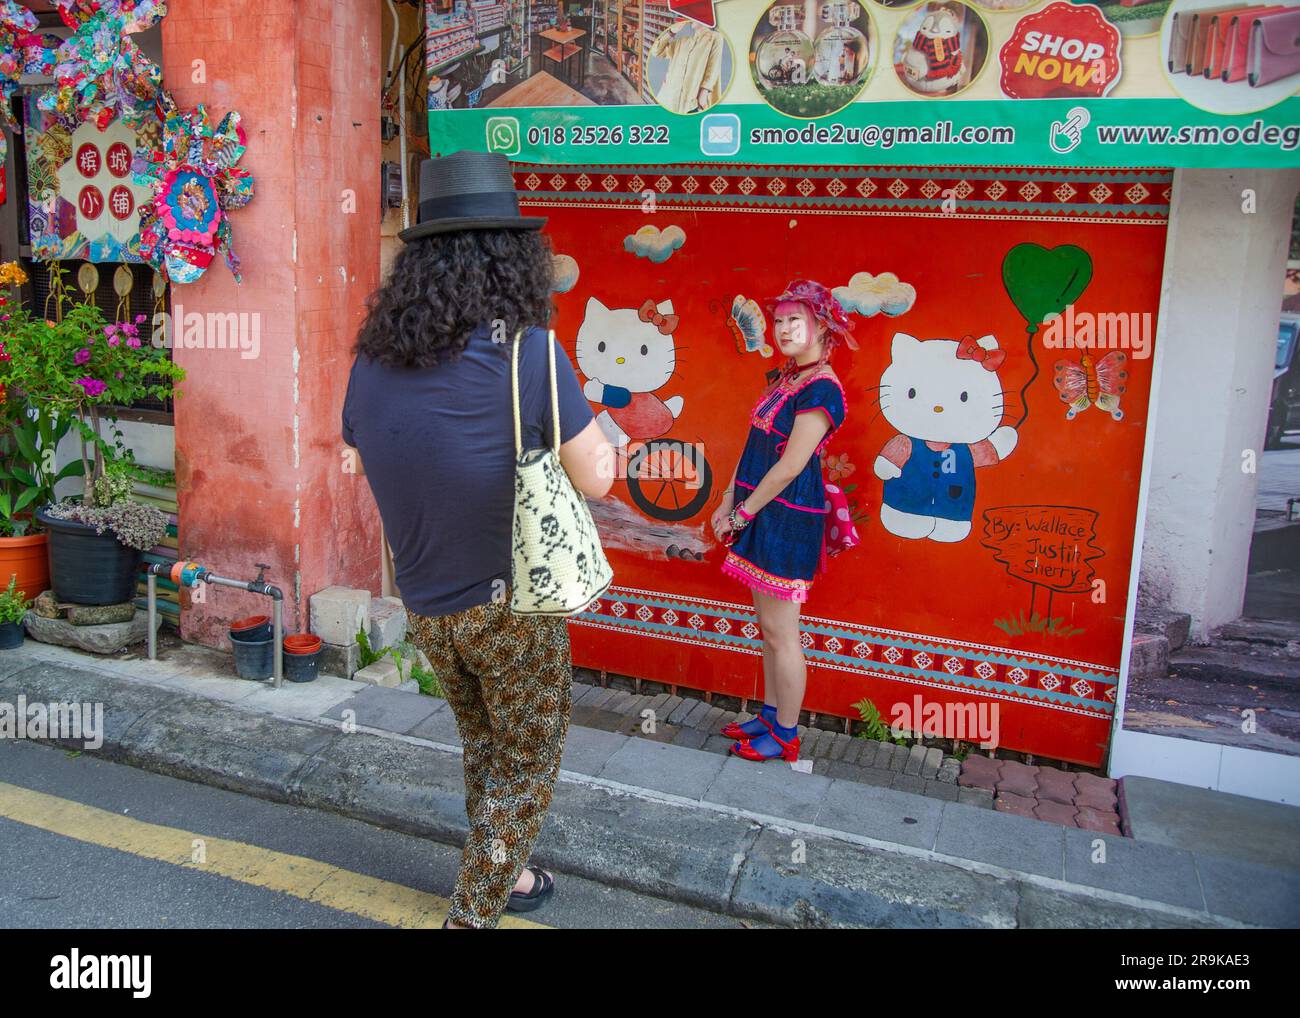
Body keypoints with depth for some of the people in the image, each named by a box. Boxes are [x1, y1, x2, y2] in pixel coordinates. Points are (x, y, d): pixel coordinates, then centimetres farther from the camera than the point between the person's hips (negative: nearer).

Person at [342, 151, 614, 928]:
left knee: (484, 746, 27)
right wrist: (599, 437, 4)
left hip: (426, 608, 6)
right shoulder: (526, 352, -21)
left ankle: (505, 876, 45)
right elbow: (595, 478, -16)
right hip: (511, 602, -5)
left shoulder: (374, 361, -4)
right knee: (528, 764, 16)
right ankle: (473, 913, 21)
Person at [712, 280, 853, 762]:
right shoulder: (784, 378, 14)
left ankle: (785, 737, 12)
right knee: (768, 625, 17)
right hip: (762, 513, 9)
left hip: (789, 517, -9)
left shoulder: (821, 389, -16)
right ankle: (770, 716, 30)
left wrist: (742, 514, -12)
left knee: (780, 632, -1)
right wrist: (729, 502, 11)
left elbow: (790, 466, -19)